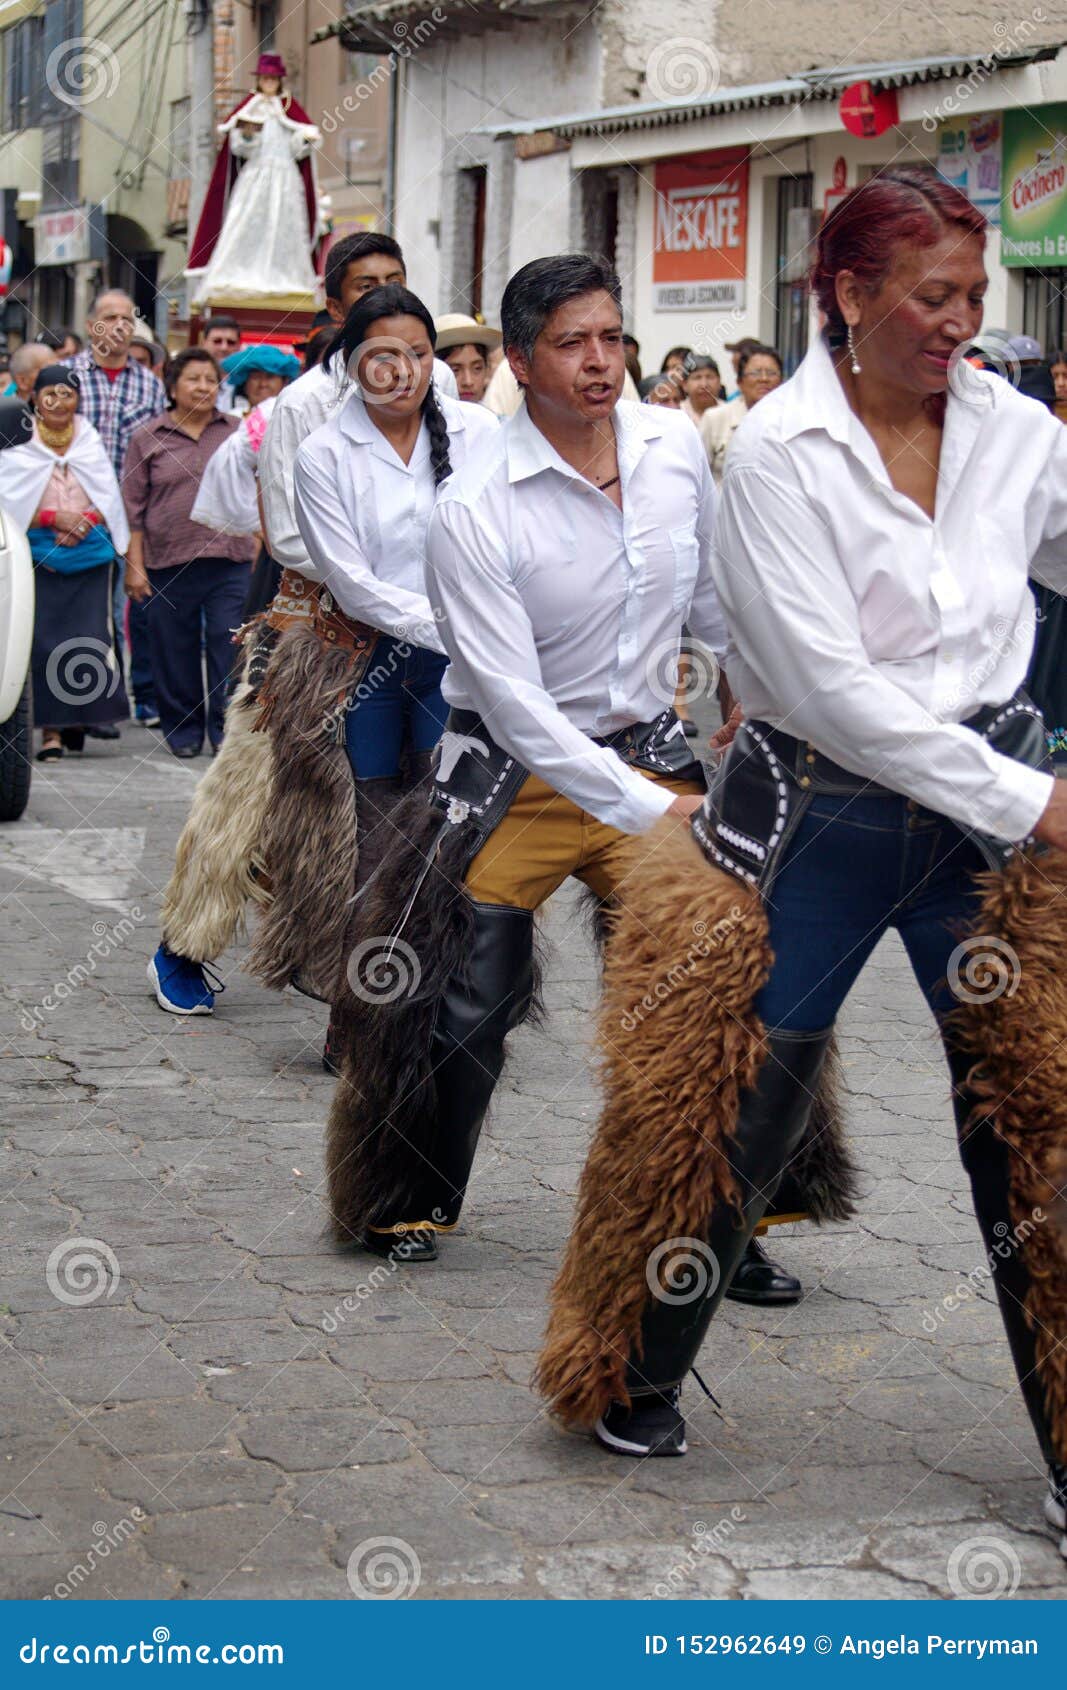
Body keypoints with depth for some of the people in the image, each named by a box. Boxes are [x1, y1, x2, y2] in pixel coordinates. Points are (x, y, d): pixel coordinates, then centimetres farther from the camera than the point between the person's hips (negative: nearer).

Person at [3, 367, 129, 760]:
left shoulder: (91, 443, 11)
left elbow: (109, 500, 8)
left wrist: (84, 522, -10)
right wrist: (53, 518, -15)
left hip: (88, 554, 2)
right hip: (38, 556, -2)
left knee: (90, 639, -6)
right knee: (45, 642, -8)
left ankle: (81, 719, 8)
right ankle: (51, 729, -6)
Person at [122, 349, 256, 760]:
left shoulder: (237, 433, 9)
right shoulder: (148, 438, 6)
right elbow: (133, 507, 5)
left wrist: (257, 548, 5)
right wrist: (134, 565, 0)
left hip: (230, 560, 0)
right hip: (168, 566, 0)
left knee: (229, 645, -4)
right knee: (175, 649, 6)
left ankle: (225, 728, 5)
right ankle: (183, 729, 19)